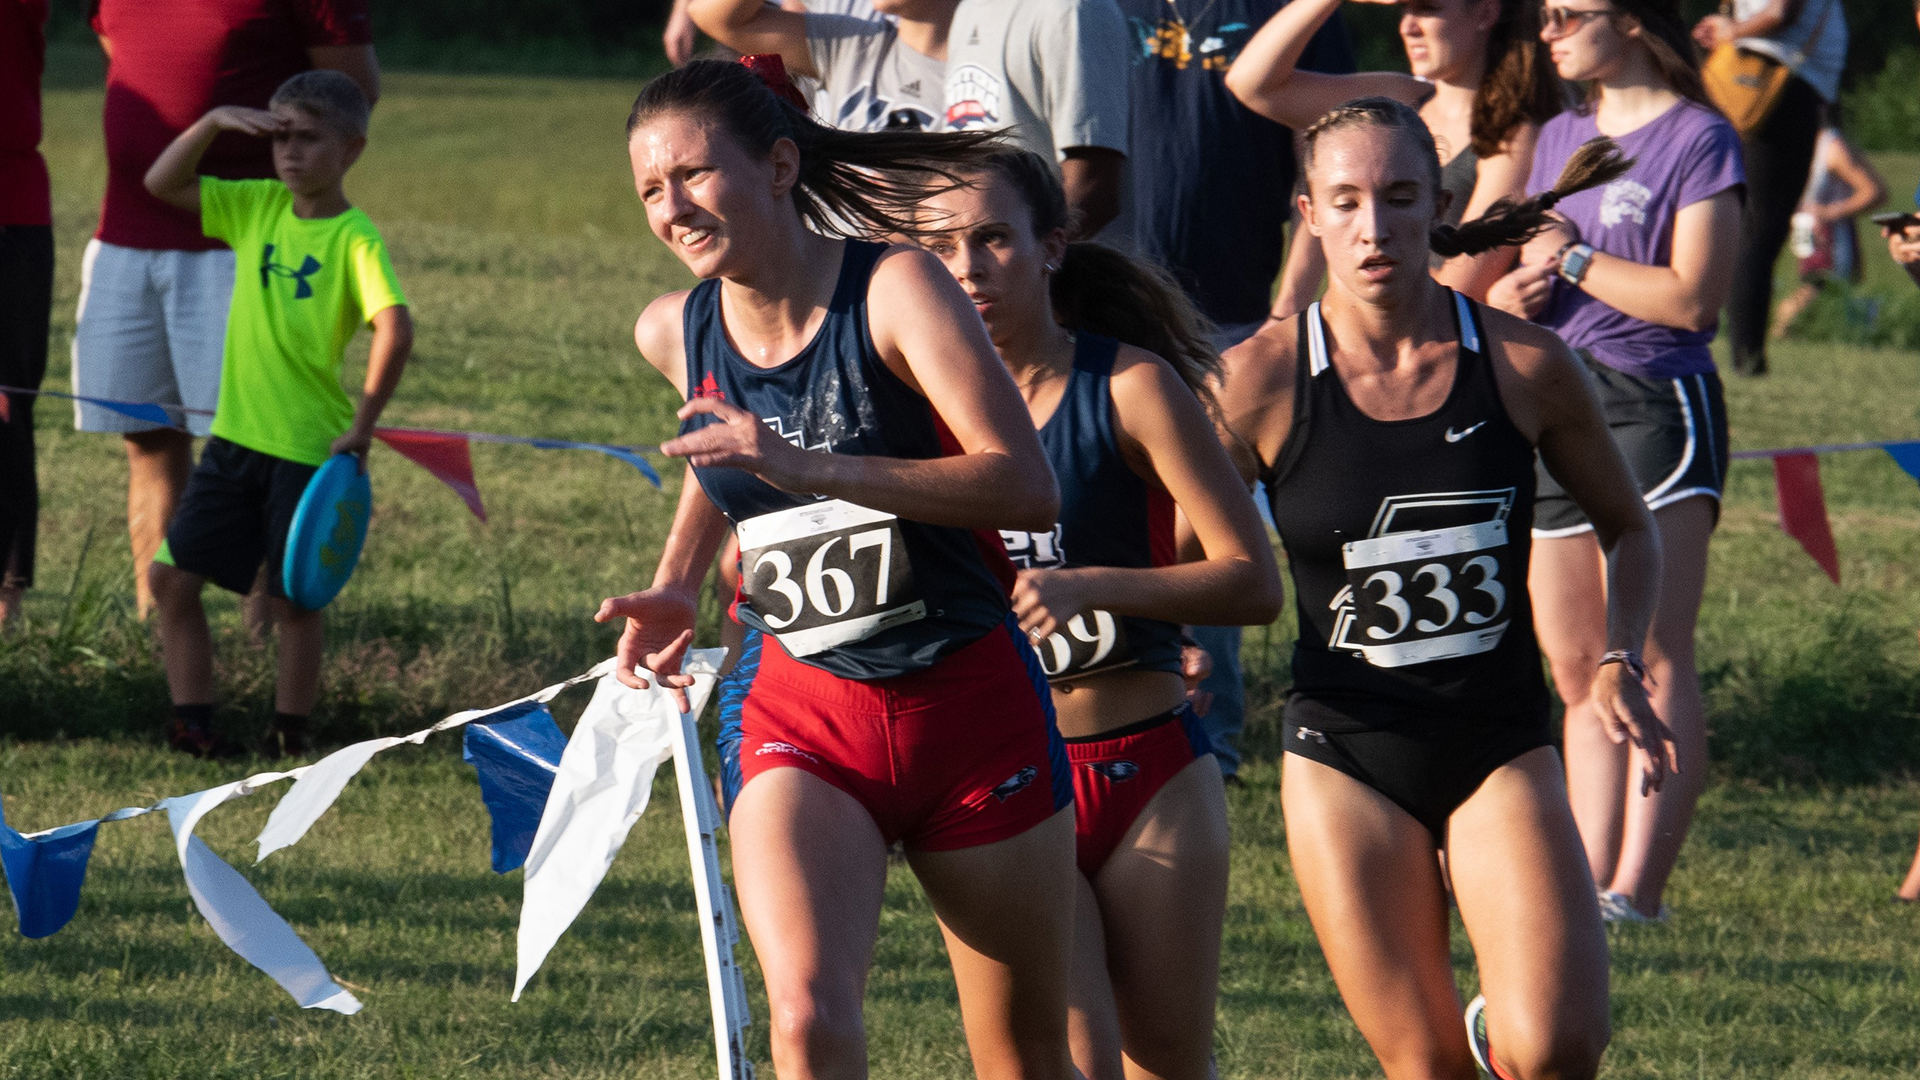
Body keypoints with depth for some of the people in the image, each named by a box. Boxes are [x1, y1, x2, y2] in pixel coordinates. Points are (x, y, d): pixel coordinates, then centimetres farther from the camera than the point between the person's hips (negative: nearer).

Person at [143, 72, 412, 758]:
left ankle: (289, 737, 13)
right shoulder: (258, 208, 5)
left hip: (309, 446, -6)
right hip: (236, 437, 6)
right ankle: (192, 722, 13)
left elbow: (395, 329, -25)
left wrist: (362, 425, -26)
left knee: (294, 597, 2)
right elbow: (161, 183, 7)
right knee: (172, 575, 5)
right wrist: (214, 122, -6)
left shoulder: (355, 238, -13)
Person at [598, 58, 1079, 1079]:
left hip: (971, 702, -2)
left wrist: (811, 468, -31)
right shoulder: (675, 333, 2)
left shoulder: (893, 289, -13)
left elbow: (1026, 486, -25)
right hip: (797, 716, 2)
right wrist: (676, 586, 16)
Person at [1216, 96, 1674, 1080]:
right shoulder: (1261, 381, -6)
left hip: (1500, 742, 0)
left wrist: (1618, 663, -1)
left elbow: (1627, 528, 12)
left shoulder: (1523, 364, -3)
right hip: (1345, 754, 0)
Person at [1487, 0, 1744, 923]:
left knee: (1651, 658, -15)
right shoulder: (1558, 139, 18)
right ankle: (1588, 886, 7)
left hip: (1654, 404, -7)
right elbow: (1514, 278, 25)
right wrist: (1515, 291, 1)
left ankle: (1636, 892, -22)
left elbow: (1692, 298, -13)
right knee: (1578, 670, 6)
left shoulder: (1697, 138, -4)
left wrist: (1571, 259, -6)